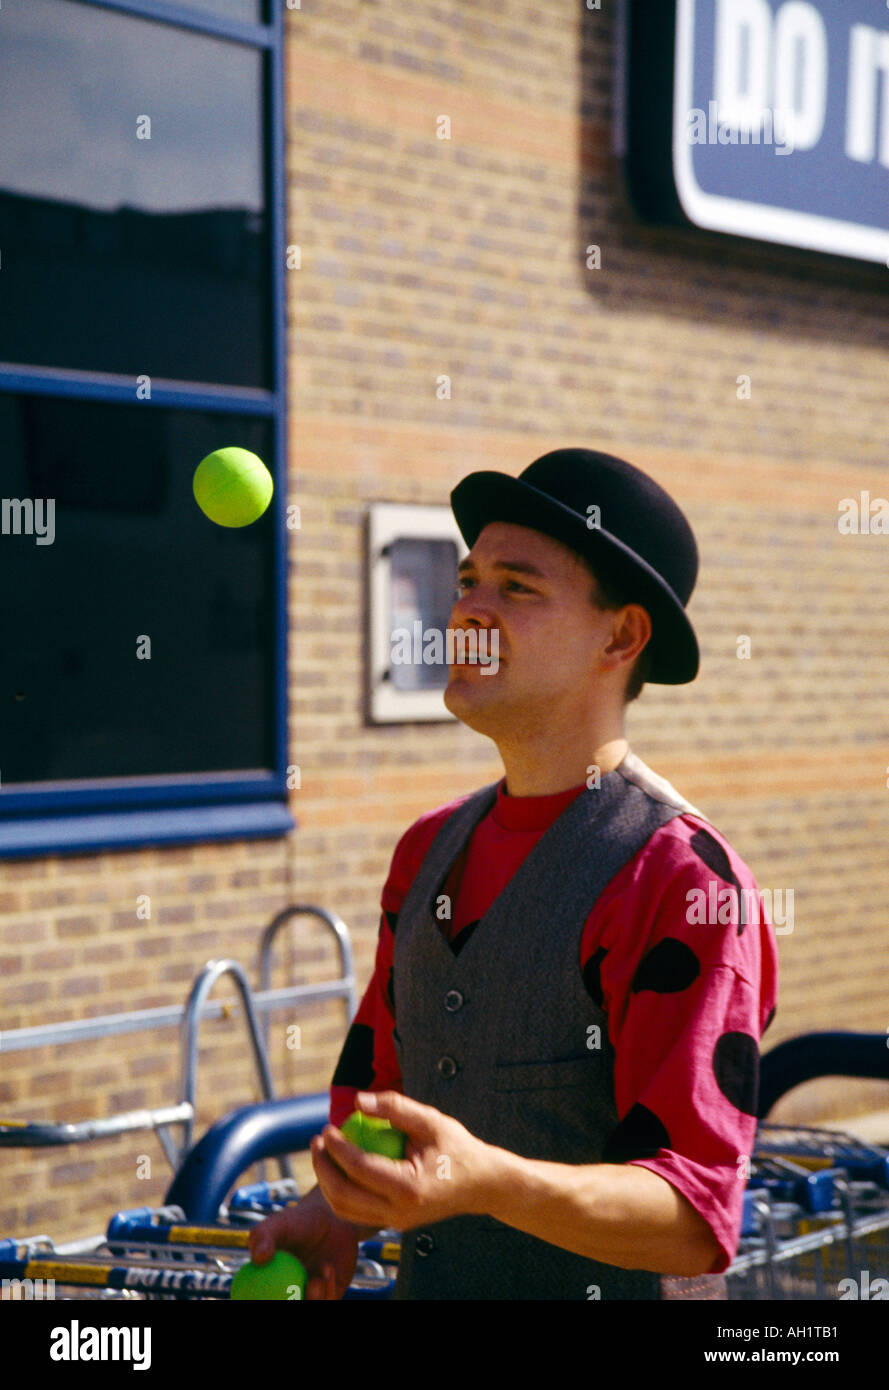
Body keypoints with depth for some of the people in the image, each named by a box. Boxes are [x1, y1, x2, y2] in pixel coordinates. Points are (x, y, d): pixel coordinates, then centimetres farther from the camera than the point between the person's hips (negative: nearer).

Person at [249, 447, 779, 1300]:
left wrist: (489, 1182, -37)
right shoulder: (428, 850, 6)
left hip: (609, 1293, -6)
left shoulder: (685, 878, -18)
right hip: (421, 1281, 6)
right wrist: (338, 1212, -1)